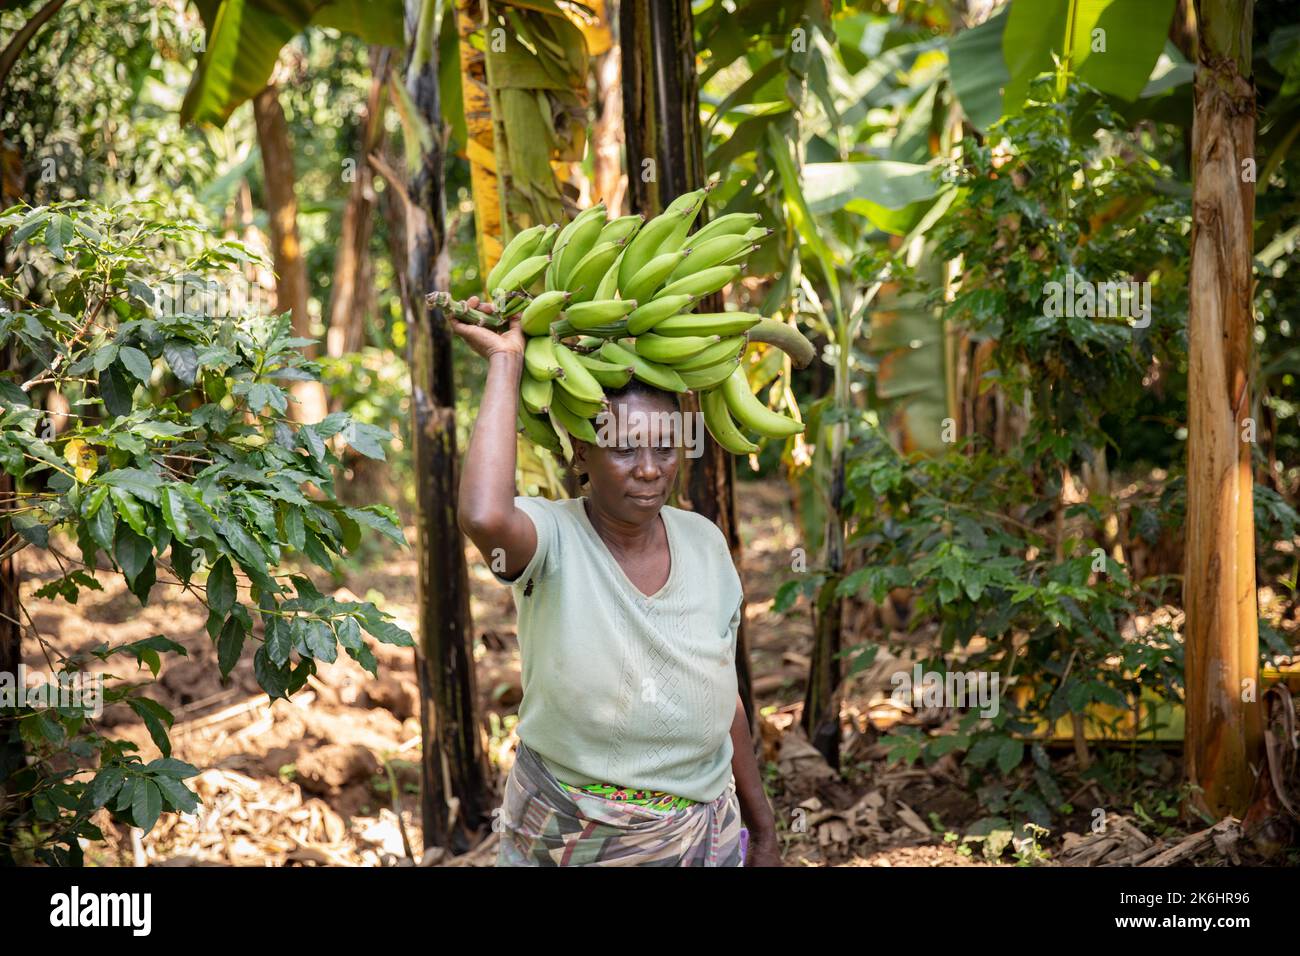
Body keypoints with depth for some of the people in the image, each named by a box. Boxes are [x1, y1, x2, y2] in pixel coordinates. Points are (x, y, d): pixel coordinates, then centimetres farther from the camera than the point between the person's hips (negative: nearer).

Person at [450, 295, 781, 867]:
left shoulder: (705, 543, -2)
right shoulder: (551, 539, -17)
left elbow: (723, 695, 8)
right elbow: (484, 518, -41)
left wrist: (763, 830, 13)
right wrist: (506, 362, -30)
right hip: (563, 839, -4)